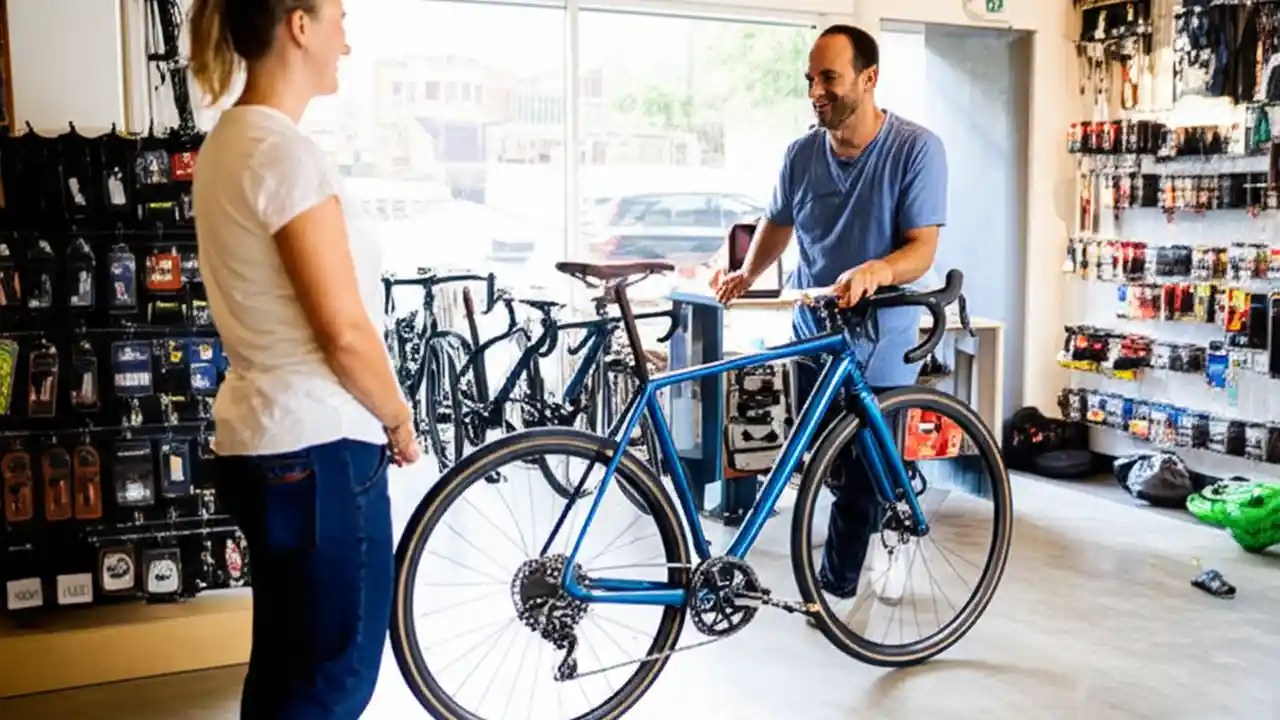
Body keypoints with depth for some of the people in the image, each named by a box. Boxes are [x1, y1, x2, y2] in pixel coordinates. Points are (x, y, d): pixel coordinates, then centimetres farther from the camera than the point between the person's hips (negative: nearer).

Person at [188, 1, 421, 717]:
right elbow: (344, 332, -20)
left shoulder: (229, 141, 12)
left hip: (264, 438, 10)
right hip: (318, 446, -10)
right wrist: (399, 419, -3)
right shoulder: (285, 151, -18)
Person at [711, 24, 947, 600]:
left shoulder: (917, 149, -15)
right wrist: (747, 275, 1)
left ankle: (836, 584, 22)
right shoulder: (801, 154, -1)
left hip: (879, 350, -5)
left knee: (861, 481, 4)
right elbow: (778, 222, 16)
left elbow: (922, 248, -20)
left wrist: (874, 272, -40)